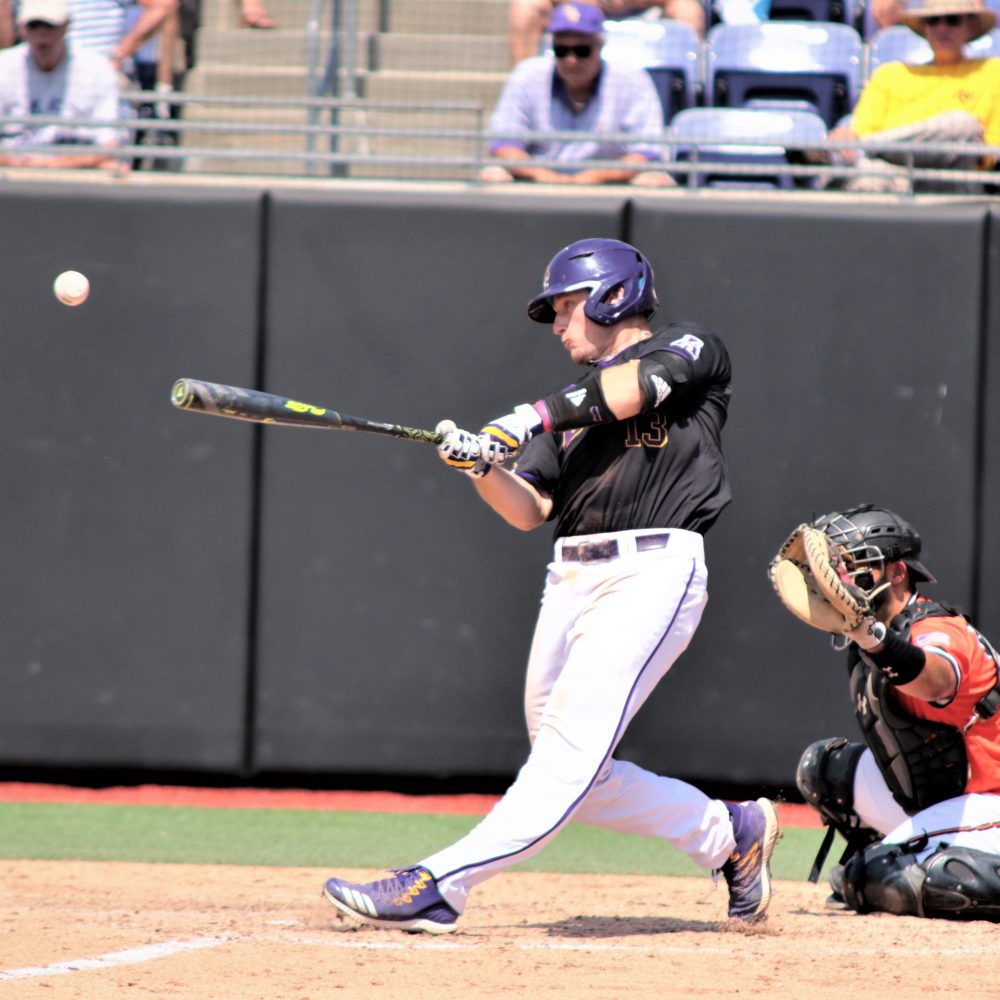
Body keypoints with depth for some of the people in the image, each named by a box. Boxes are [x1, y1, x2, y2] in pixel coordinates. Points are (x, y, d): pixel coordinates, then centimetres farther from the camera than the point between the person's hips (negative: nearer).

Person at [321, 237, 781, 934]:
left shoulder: (691, 349, 10)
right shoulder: (571, 411, 26)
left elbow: (633, 387, -12)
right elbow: (529, 510, 13)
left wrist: (532, 418, -7)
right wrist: (480, 464, -6)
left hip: (653, 571, -8)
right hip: (572, 582, 8)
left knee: (572, 748, -17)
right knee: (577, 777, 3)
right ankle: (730, 835, 19)